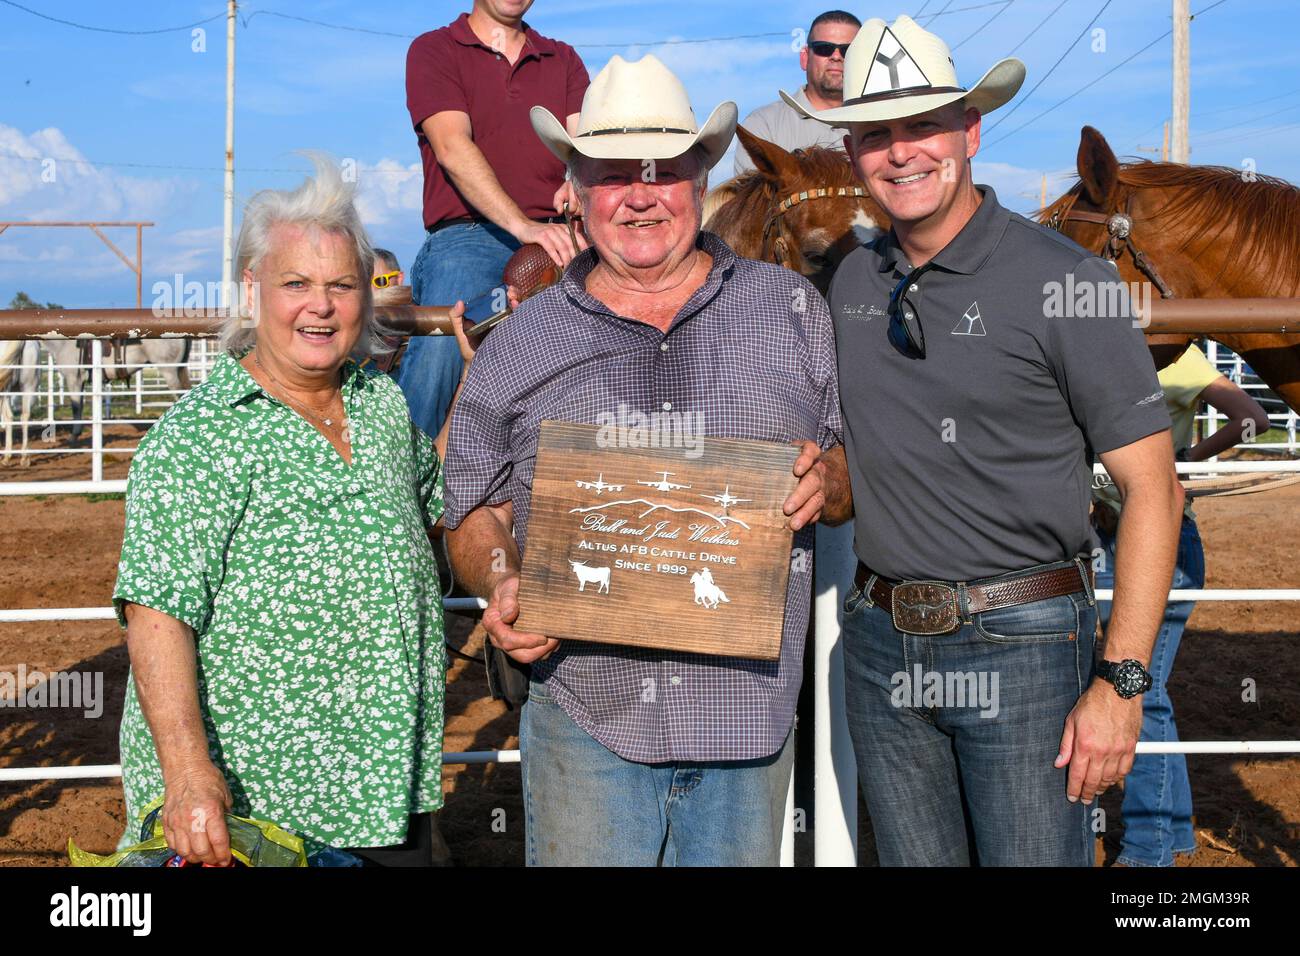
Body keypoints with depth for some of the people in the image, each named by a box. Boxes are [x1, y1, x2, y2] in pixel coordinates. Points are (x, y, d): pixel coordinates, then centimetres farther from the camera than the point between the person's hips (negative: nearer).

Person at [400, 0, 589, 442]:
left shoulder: (563, 59, 24)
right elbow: (452, 148, -7)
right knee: (441, 345, -31)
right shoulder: (433, 50, 10)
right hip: (466, 238, -4)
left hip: (558, 236, 4)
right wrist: (525, 227, -21)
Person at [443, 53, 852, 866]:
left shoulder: (792, 312, 6)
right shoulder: (522, 346, 6)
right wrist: (502, 584, -10)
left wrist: (827, 484, -13)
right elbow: (477, 514, 10)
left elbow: (857, 474, 9)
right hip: (585, 715, 0)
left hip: (748, 706, 1)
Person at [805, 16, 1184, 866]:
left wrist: (1120, 682, -16)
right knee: (912, 858, 17)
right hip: (881, 642, 5)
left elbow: (1153, 489, -11)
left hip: (1022, 641, -5)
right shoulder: (854, 282, 6)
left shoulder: (1065, 282, -10)